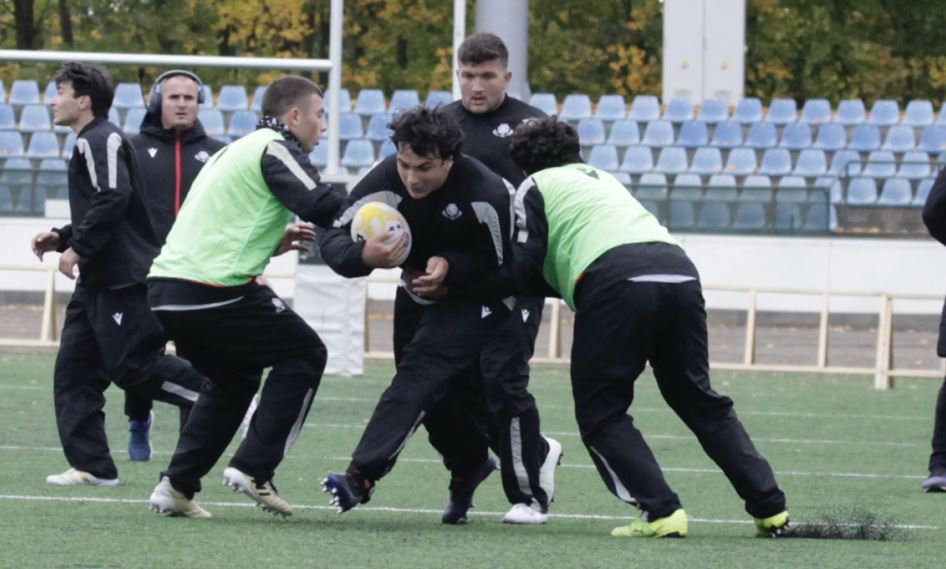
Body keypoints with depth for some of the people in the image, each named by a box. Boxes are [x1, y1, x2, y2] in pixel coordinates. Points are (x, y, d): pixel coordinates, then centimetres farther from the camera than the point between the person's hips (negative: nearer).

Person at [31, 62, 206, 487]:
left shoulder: (101, 141, -12)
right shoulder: (89, 143, 21)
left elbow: (114, 198, -25)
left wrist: (77, 248, -21)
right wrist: (61, 238, 15)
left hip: (123, 280, -10)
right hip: (100, 280, 10)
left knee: (130, 366, -11)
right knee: (74, 370, 5)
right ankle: (92, 465, 3)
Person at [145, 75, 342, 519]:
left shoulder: (235, 151, 26)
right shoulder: (277, 148, -3)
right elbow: (321, 206, -18)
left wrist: (273, 244, 19)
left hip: (165, 286, 9)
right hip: (213, 290, -9)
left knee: (235, 379, 26)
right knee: (304, 354, 7)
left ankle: (176, 486, 16)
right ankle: (253, 469, -1)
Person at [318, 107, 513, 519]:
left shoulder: (484, 193, -31)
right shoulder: (386, 179, -24)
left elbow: (500, 265, -17)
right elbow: (332, 239, -24)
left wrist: (450, 264, -33)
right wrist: (364, 256, -45)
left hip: (473, 300, -5)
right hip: (417, 291, 5)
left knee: (418, 376, -22)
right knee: (430, 393, 11)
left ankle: (362, 477, -30)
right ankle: (470, 464, 38)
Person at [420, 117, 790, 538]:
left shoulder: (536, 187, 17)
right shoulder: (601, 178, 37)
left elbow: (518, 270, 7)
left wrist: (449, 287, 16)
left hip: (617, 284, -6)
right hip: (678, 270, 6)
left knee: (601, 413, 6)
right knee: (698, 400, 17)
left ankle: (661, 511, -7)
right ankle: (770, 509, 11)